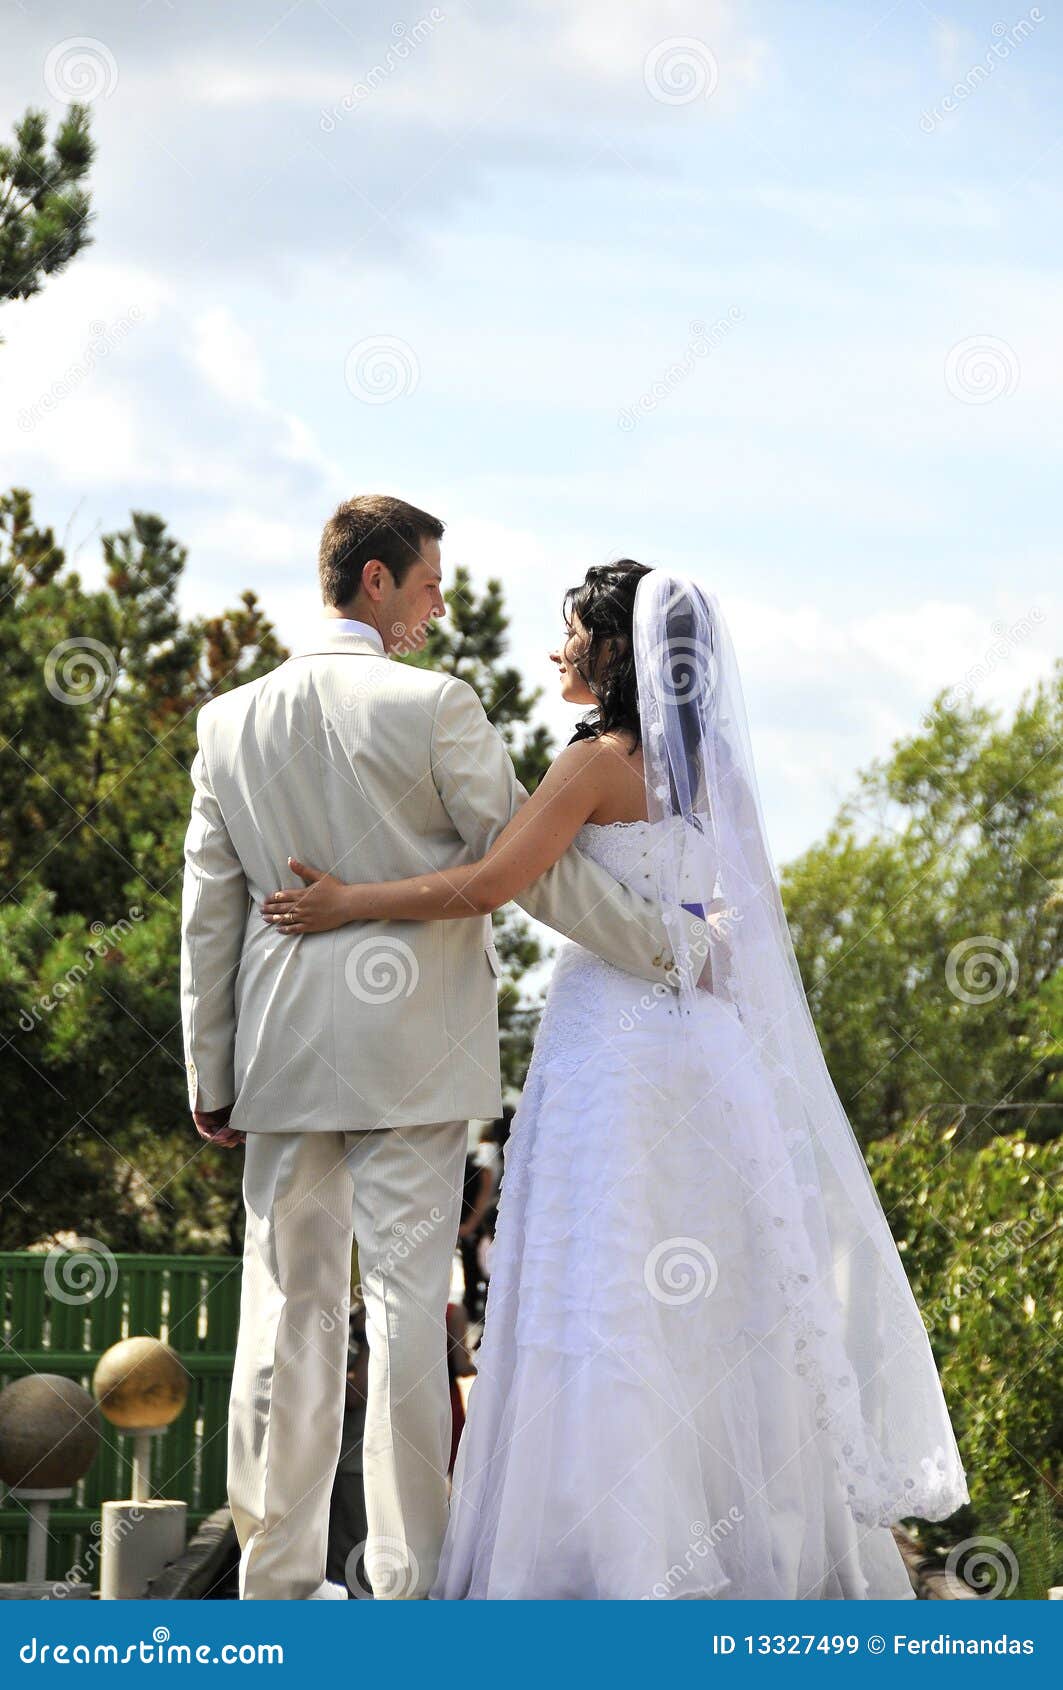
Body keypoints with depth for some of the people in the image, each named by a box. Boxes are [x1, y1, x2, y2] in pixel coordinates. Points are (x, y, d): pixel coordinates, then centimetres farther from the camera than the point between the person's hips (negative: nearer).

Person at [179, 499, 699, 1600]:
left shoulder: (229, 721, 6)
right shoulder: (435, 708, -8)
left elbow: (208, 912, 8)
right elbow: (530, 863, -5)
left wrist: (210, 1078, 13)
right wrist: (662, 944, 7)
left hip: (282, 1056, 4)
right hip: (411, 1055, -4)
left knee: (286, 1309, 7)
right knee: (407, 1304, -1)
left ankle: (278, 1580, 11)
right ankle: (407, 1583, 2)